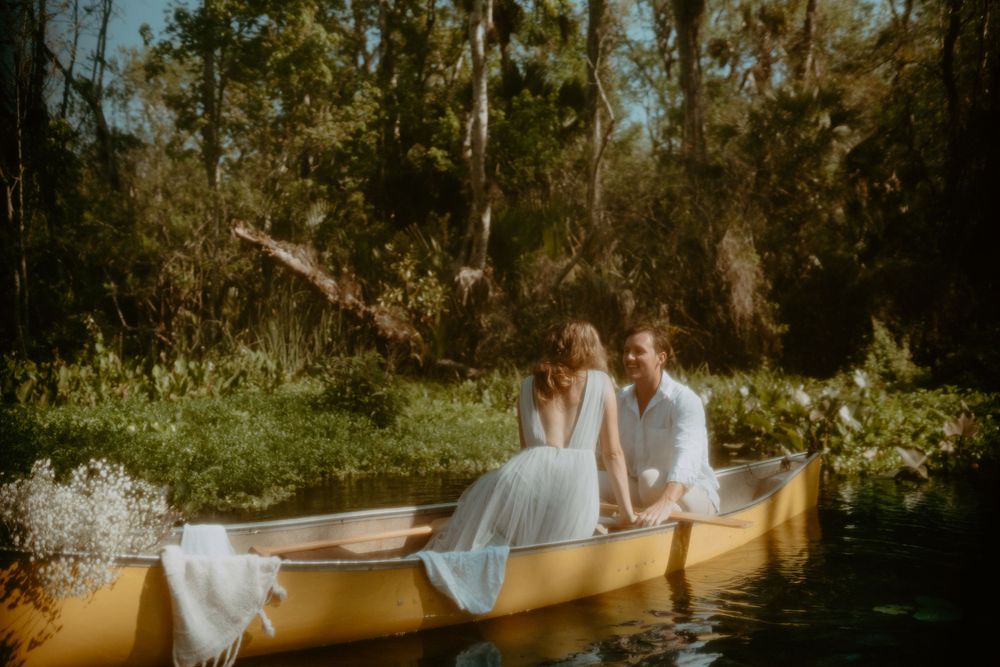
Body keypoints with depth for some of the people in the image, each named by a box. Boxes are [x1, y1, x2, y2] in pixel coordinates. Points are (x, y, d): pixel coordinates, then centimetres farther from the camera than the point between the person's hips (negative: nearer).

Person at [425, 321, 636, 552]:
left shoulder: (529, 385, 21)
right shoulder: (601, 383, 14)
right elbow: (613, 453, 13)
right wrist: (628, 511, 20)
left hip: (527, 479, 2)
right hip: (576, 490, -1)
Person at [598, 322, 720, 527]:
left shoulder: (684, 400, -18)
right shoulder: (621, 400, 3)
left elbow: (687, 458, -35)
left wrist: (666, 503, -53)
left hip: (694, 497, -5)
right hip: (641, 493, 5)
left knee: (652, 479, -36)